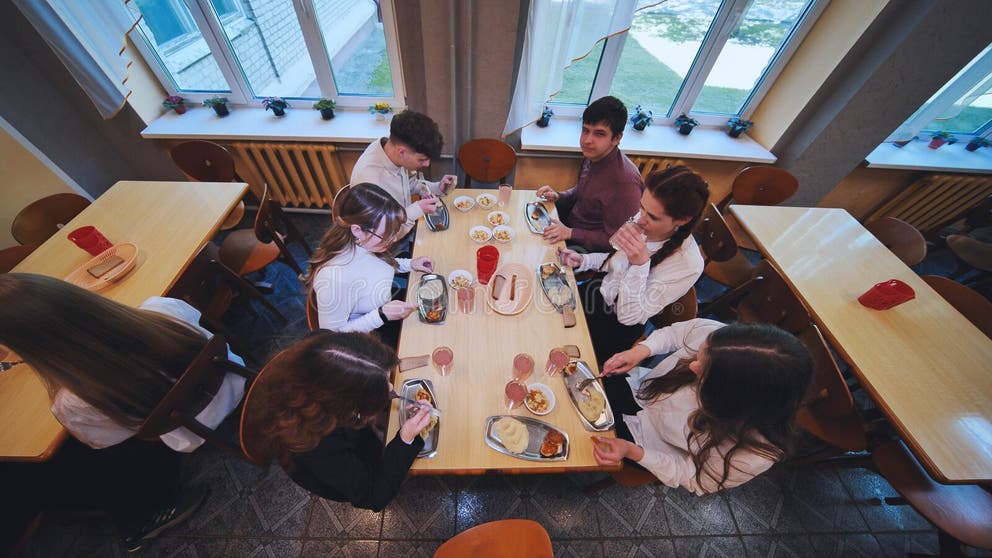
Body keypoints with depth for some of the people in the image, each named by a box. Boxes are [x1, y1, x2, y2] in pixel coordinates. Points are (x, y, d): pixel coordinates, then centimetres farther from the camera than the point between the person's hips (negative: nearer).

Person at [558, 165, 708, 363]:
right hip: (601, 291, 6)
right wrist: (583, 260, -8)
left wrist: (640, 265, -38)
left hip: (618, 327, -5)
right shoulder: (643, 223, -12)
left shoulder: (688, 264, -28)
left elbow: (629, 315, -27)